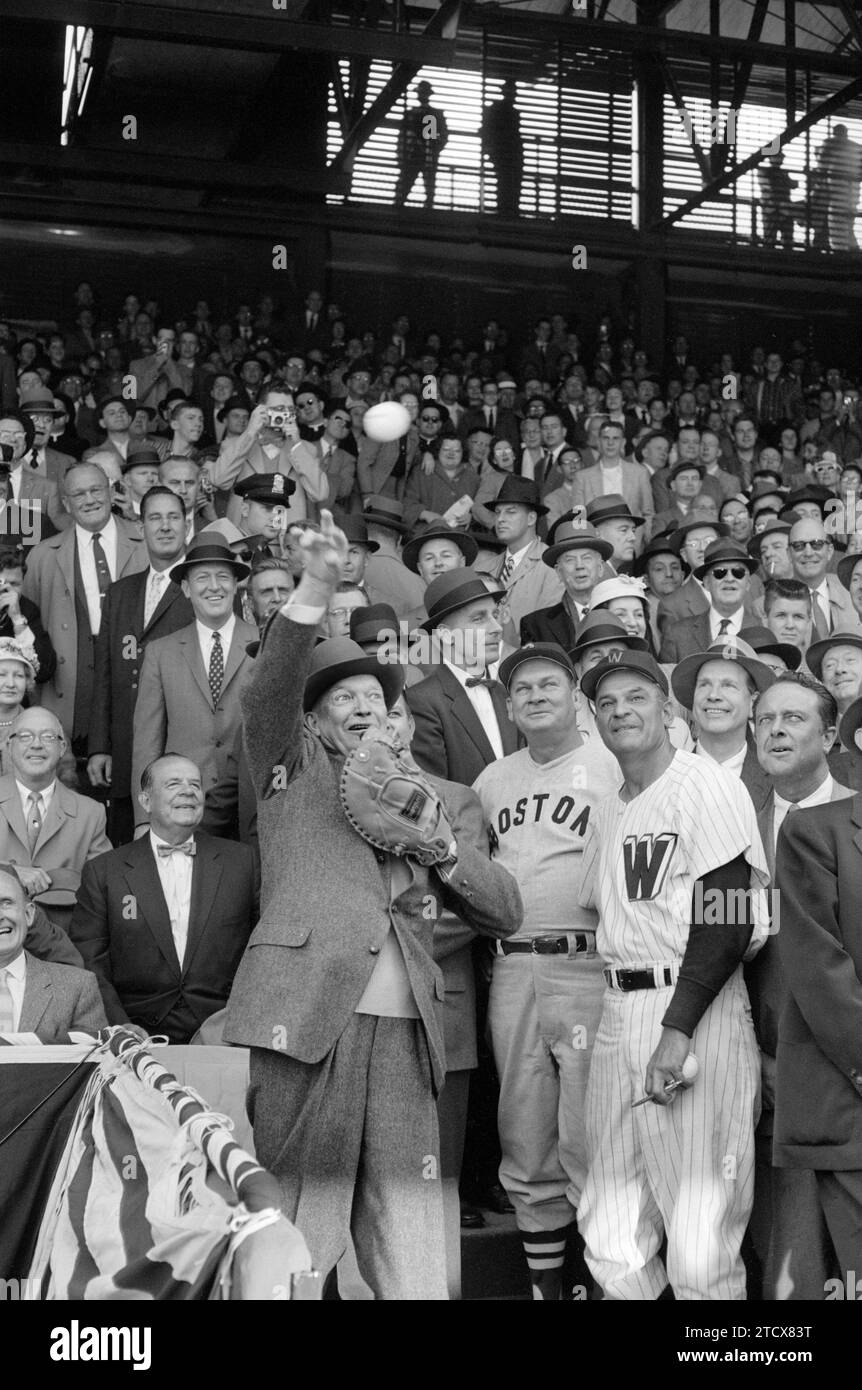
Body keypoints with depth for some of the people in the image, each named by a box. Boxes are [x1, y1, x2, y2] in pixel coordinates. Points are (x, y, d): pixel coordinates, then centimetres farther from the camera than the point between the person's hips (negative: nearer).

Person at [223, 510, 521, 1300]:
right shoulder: (295, 772, 15)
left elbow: (505, 914, 19)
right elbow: (267, 690, -6)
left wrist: (441, 845, 2)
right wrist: (315, 591, -20)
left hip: (403, 1032, 3)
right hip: (308, 1021, -3)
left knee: (414, 1267, 1)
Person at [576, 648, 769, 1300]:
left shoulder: (708, 786, -4)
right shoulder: (605, 812, 19)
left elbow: (726, 919, -12)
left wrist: (679, 1027, -19)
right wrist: (614, 1012, 10)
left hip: (699, 1007, -7)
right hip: (618, 1015, 7)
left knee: (701, 1247, -6)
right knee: (613, 1243, 8)